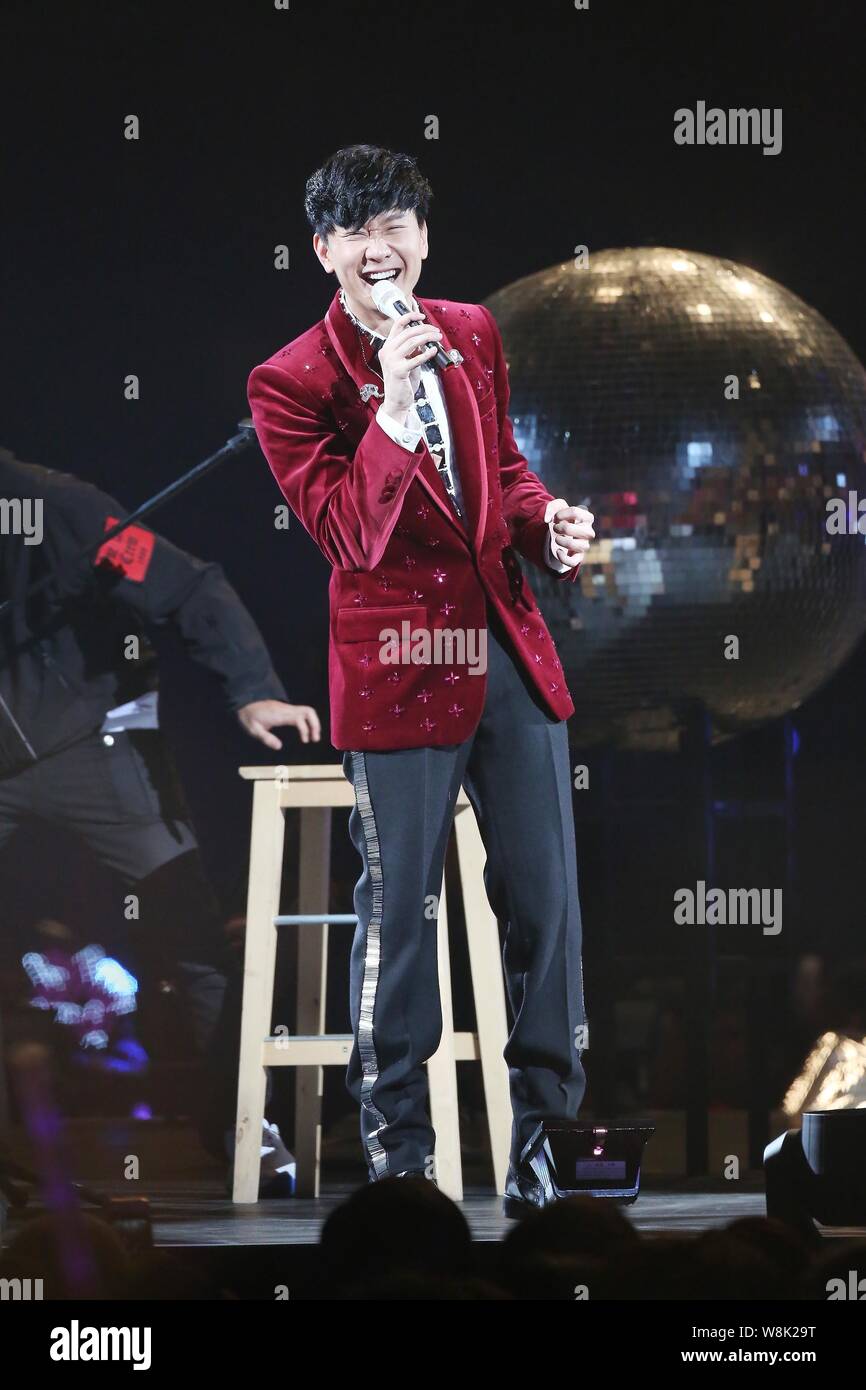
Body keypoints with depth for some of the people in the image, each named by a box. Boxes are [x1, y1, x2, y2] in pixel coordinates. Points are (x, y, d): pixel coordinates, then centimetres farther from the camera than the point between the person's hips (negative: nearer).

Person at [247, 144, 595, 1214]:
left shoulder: (472, 335, 9)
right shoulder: (292, 383, -8)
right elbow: (349, 536, -16)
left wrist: (546, 523, 2)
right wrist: (392, 407, -25)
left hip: (510, 651, 5)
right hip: (396, 667, -5)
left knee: (545, 900, 7)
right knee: (398, 910, 2)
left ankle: (547, 1128, 20)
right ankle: (395, 1144, 15)